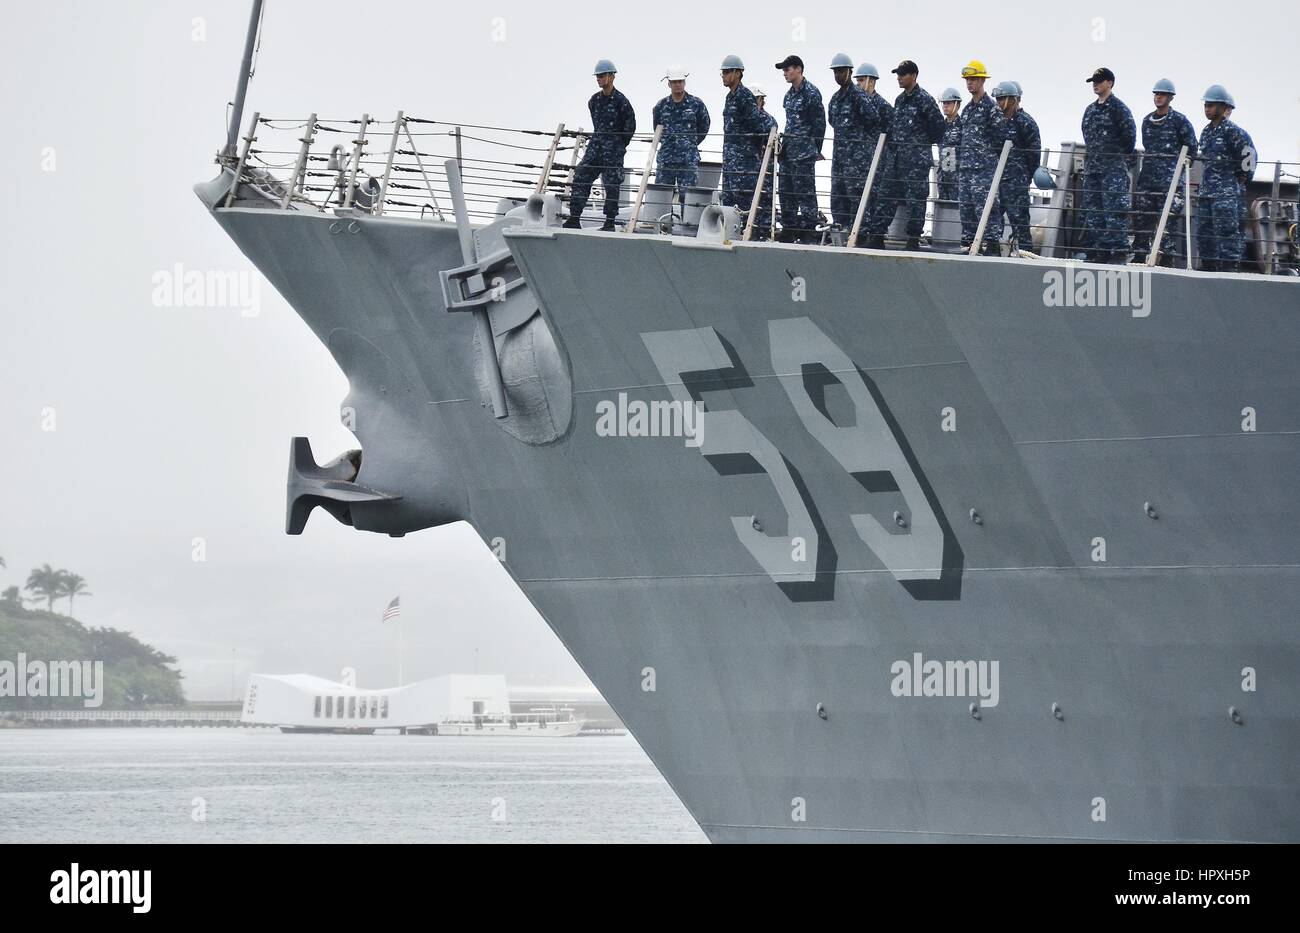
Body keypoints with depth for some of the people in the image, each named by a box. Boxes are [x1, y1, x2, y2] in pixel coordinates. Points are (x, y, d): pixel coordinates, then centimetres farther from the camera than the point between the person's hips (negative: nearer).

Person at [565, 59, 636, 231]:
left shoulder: (620, 101, -9)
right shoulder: (594, 100, 10)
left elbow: (630, 126, -5)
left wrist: (620, 145, -1)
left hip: (613, 150, -6)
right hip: (595, 146, 6)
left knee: (612, 185, -1)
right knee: (580, 179, -3)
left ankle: (610, 221, 6)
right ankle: (574, 218, -3)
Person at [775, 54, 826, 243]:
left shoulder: (811, 92, -10)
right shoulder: (789, 94, 16)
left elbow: (819, 123, -10)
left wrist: (815, 150, -8)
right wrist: (784, 144, 16)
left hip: (804, 153, -9)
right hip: (788, 151, 9)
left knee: (805, 192, -8)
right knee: (786, 192, 10)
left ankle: (808, 232, -6)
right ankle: (788, 229, 17)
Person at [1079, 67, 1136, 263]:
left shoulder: (1119, 108, -5)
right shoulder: (1090, 110, 18)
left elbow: (1130, 135, -6)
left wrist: (1121, 157, 0)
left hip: (1114, 168, -8)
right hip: (1092, 167, 8)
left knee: (1114, 210, -13)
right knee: (1092, 210, 6)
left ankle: (1118, 250, -15)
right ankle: (1096, 249, 10)